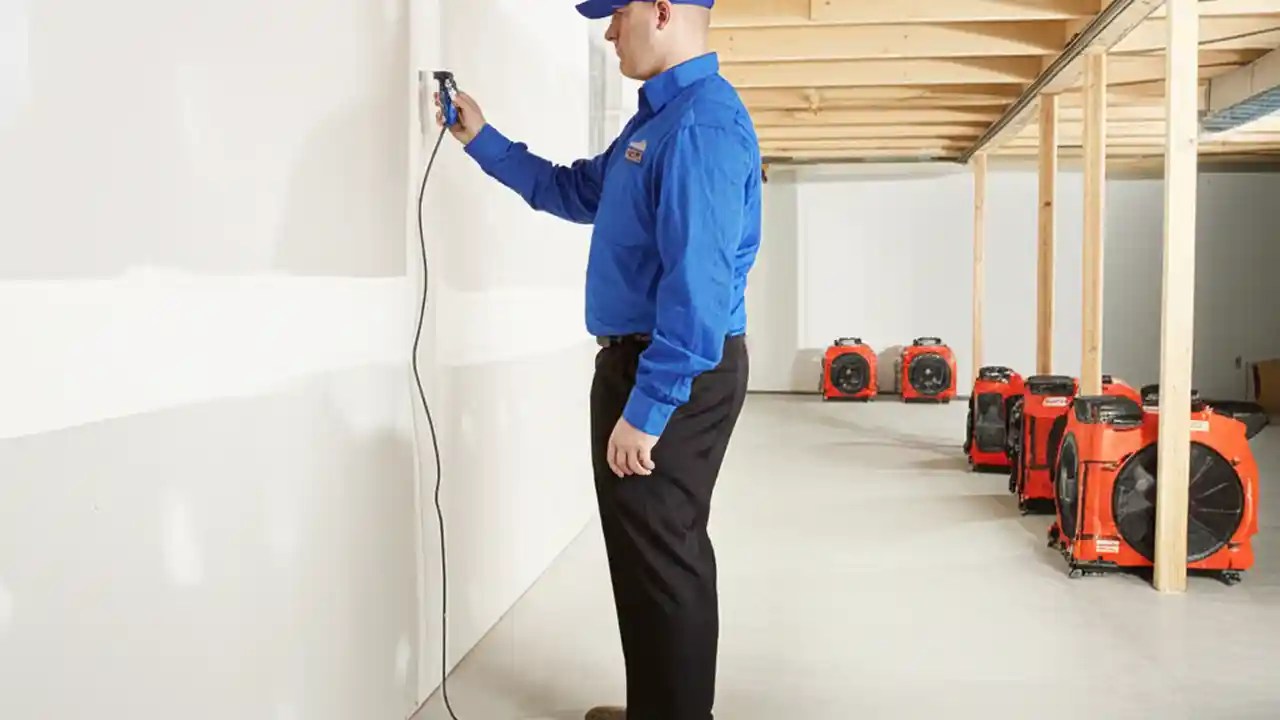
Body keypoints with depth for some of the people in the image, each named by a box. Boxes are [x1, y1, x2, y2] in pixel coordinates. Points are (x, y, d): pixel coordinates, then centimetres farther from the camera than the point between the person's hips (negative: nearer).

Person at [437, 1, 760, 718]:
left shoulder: (702, 123, -20)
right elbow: (574, 191, 28)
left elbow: (697, 283, -27)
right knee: (655, 554, 20)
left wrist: (646, 408, -26)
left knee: (661, 561, 0)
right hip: (643, 361, 11)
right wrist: (482, 139, 26)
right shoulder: (660, 115, 14)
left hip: (675, 375, -11)